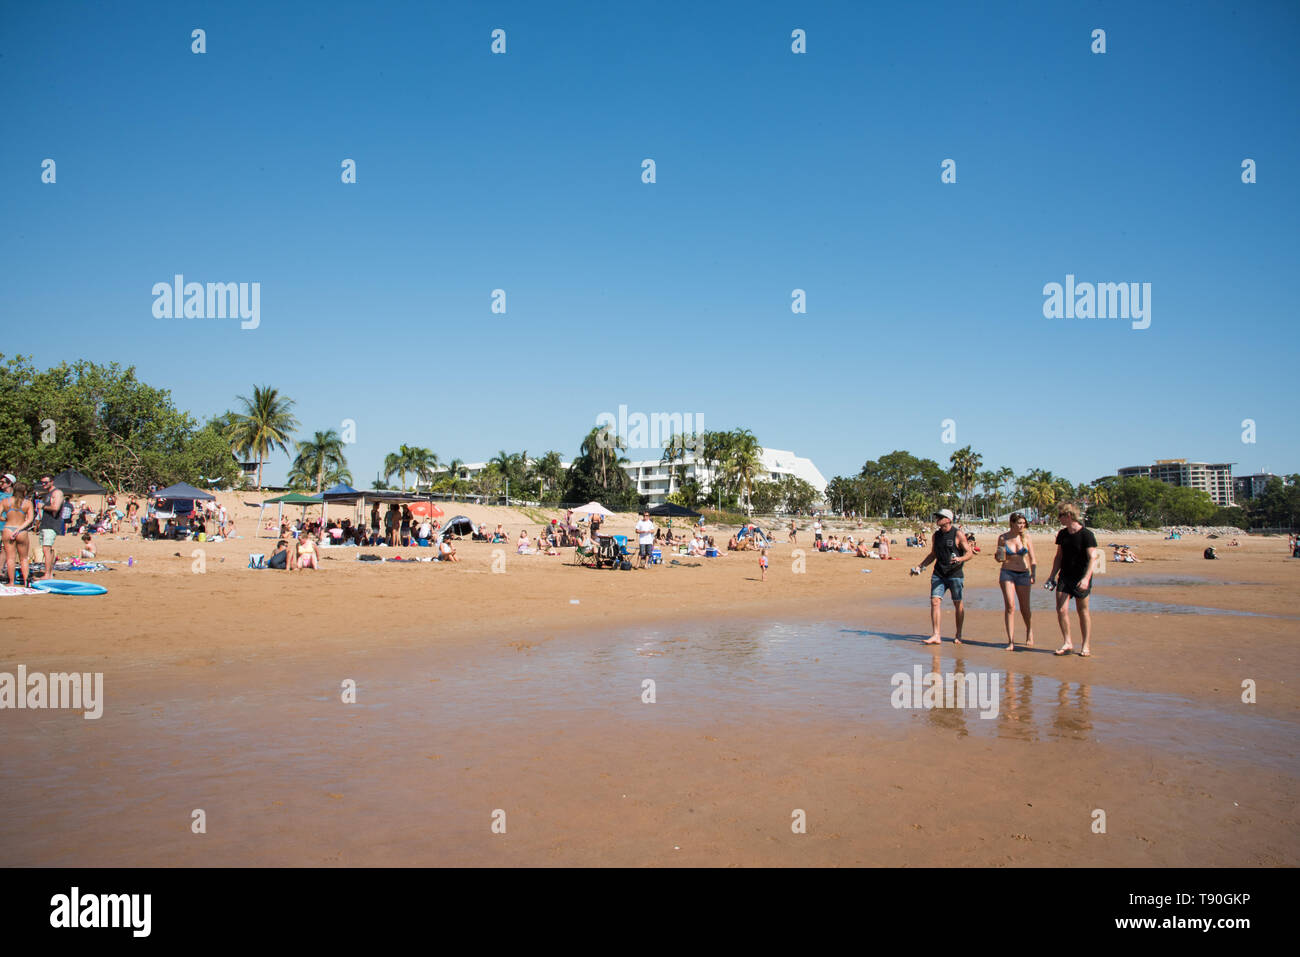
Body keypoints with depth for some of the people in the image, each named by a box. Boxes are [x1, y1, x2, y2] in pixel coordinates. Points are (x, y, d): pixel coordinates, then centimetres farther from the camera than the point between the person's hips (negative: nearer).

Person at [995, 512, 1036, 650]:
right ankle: (1011, 641, -8)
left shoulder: (1025, 537, -1)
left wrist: (1033, 574, -10)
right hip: (1007, 573, 0)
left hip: (1023, 574, 0)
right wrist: (998, 557, -12)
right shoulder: (1002, 538, -1)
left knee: (1024, 608, 5)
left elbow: (1033, 559, 2)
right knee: (1009, 606, -11)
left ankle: (1029, 631, 36)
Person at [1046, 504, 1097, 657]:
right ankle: (1067, 643, 5)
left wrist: (1086, 578, -26)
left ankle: (1086, 646, 15)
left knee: (1083, 611, 4)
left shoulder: (1087, 534, -11)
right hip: (1064, 576, 5)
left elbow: (1092, 557, -16)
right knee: (1061, 610, -6)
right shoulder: (1062, 534, 8)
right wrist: (1052, 575, 14)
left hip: (1081, 577, -5)